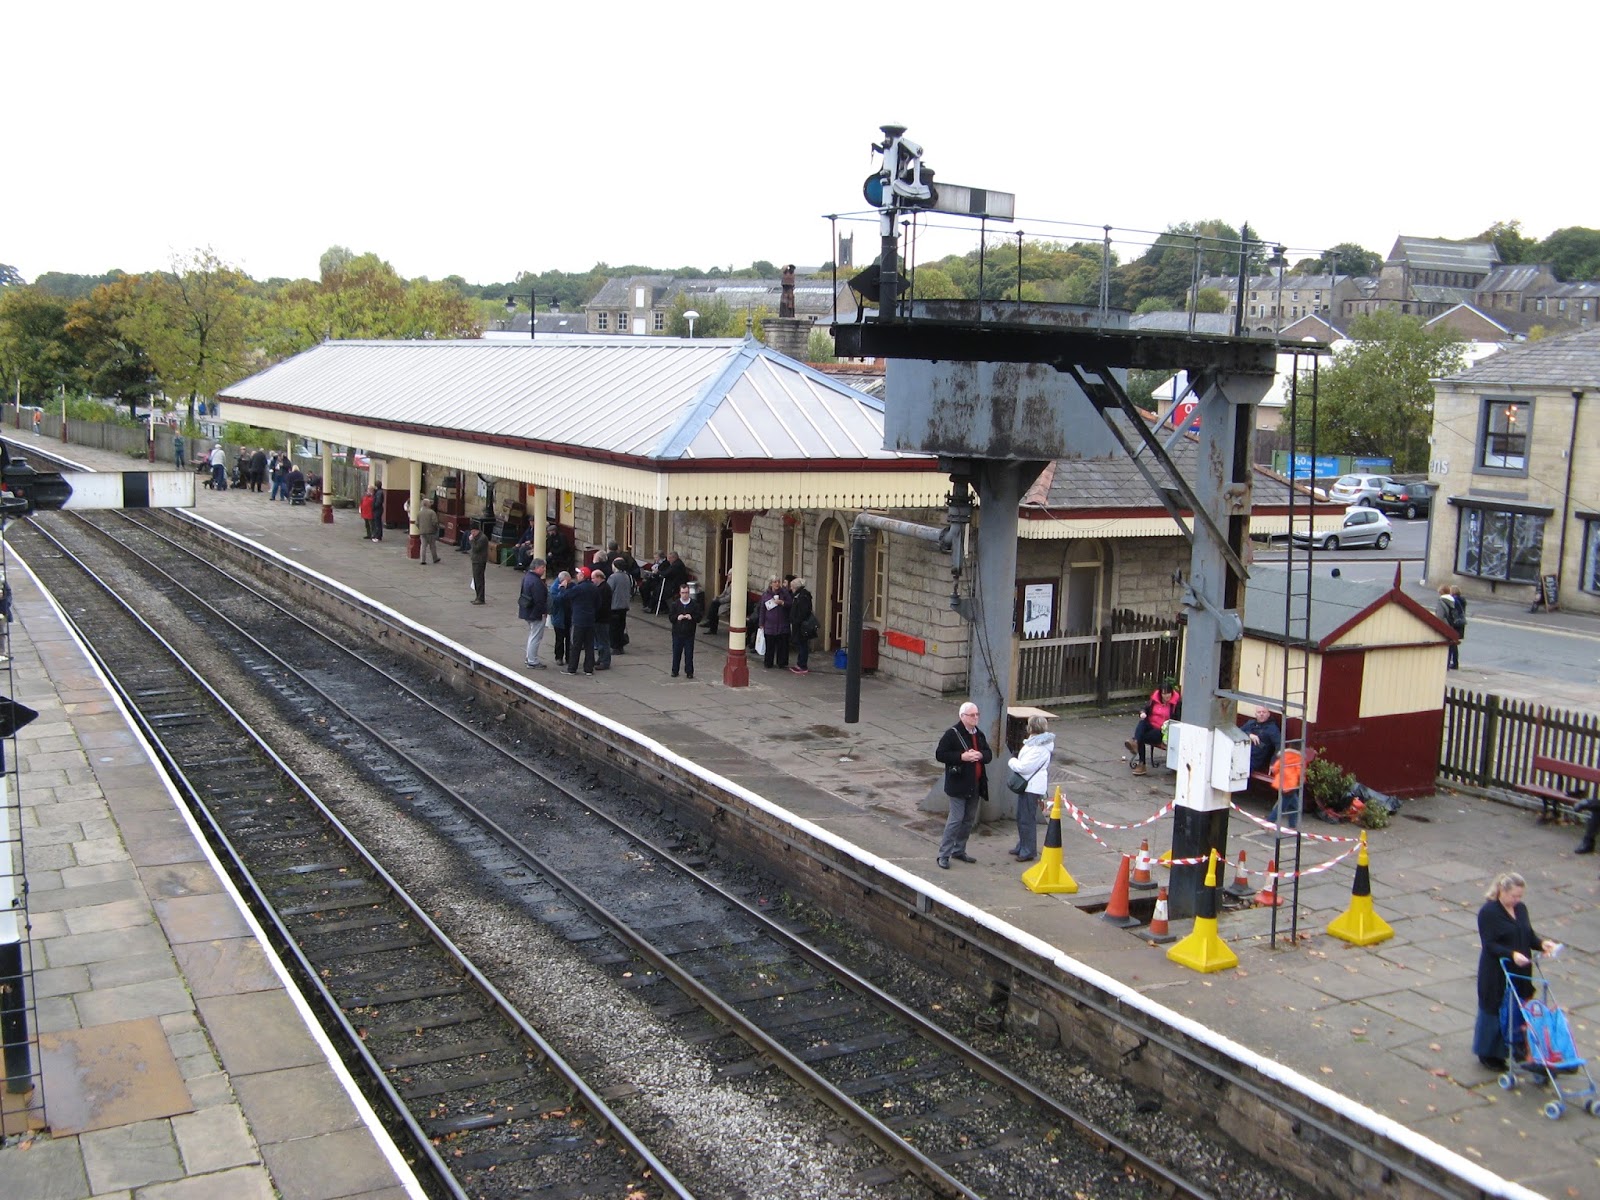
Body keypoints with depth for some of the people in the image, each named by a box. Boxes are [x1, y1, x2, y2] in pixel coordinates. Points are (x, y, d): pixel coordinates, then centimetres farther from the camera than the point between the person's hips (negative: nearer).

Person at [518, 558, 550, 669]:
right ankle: (532, 662, 5)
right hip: (536, 613, -11)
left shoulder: (527, 576, 9)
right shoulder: (536, 582, -24)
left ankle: (528, 658, 30)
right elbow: (539, 600, -26)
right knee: (535, 637, -1)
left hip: (527, 612, 11)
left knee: (532, 635, 22)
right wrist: (544, 611, -15)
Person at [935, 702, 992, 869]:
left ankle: (959, 850, 26)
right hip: (958, 785, -7)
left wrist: (980, 755, -9)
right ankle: (944, 854, 0)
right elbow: (940, 754, -15)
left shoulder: (979, 734, 9)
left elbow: (989, 754, 15)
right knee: (956, 819, -8)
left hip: (976, 785, 7)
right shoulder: (952, 734, -12)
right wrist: (962, 756, -22)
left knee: (969, 819, 13)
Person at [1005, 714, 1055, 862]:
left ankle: (1028, 851, 5)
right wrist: (1016, 761, 6)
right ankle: (1021, 847, 31)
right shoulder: (1035, 742, 12)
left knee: (1027, 819, -3)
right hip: (1027, 785, 11)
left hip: (1032, 787, -11)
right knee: (1021, 817, 19)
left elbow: (1024, 767, -21)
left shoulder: (1039, 748, -21)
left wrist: (1012, 761, -6)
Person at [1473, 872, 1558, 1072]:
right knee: (1494, 1011, 5)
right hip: (1496, 975, -6)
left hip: (1520, 973, 7)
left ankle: (1516, 1048, 29)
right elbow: (1489, 945, -19)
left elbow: (1529, 936, 12)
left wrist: (1541, 943, -8)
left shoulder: (1520, 909, 6)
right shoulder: (1488, 912, -16)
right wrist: (1512, 954, -31)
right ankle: (1488, 1054, 19)